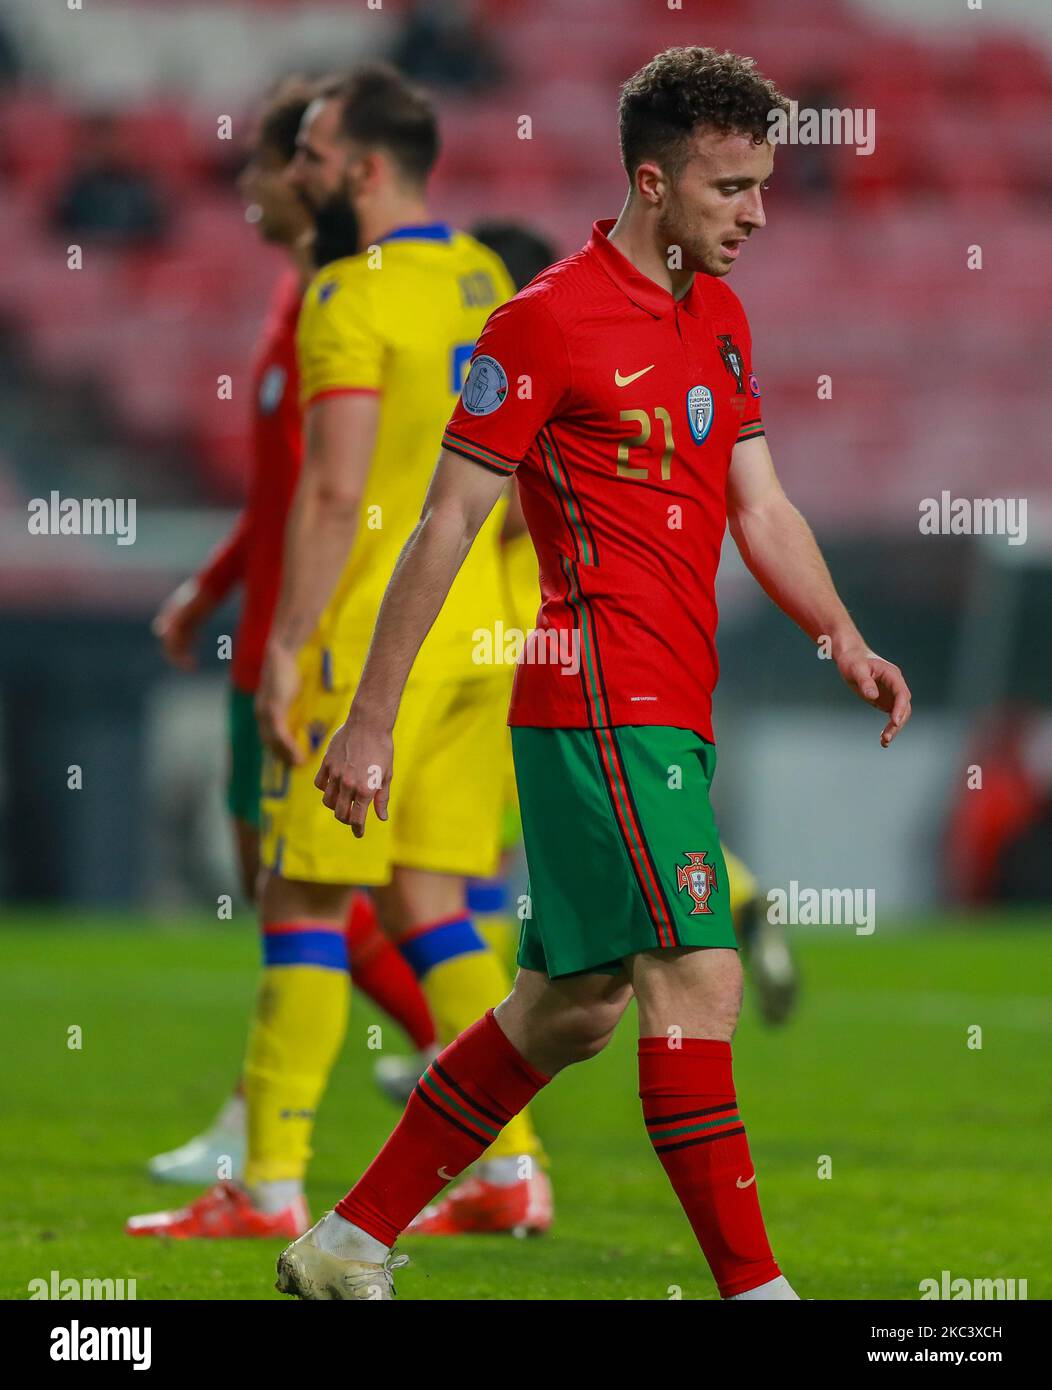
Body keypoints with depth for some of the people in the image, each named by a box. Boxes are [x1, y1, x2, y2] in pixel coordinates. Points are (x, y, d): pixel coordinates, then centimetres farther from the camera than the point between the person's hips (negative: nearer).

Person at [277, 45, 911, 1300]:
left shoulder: (718, 317, 16)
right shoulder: (550, 322, -9)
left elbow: (759, 507, 20)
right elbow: (446, 524, -8)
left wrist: (842, 641, 3)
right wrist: (369, 719, -9)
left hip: (669, 714, 9)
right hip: (602, 700, -9)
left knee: (575, 1003, 12)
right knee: (695, 976, -13)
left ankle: (347, 1246, 20)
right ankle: (753, 1286, -13)